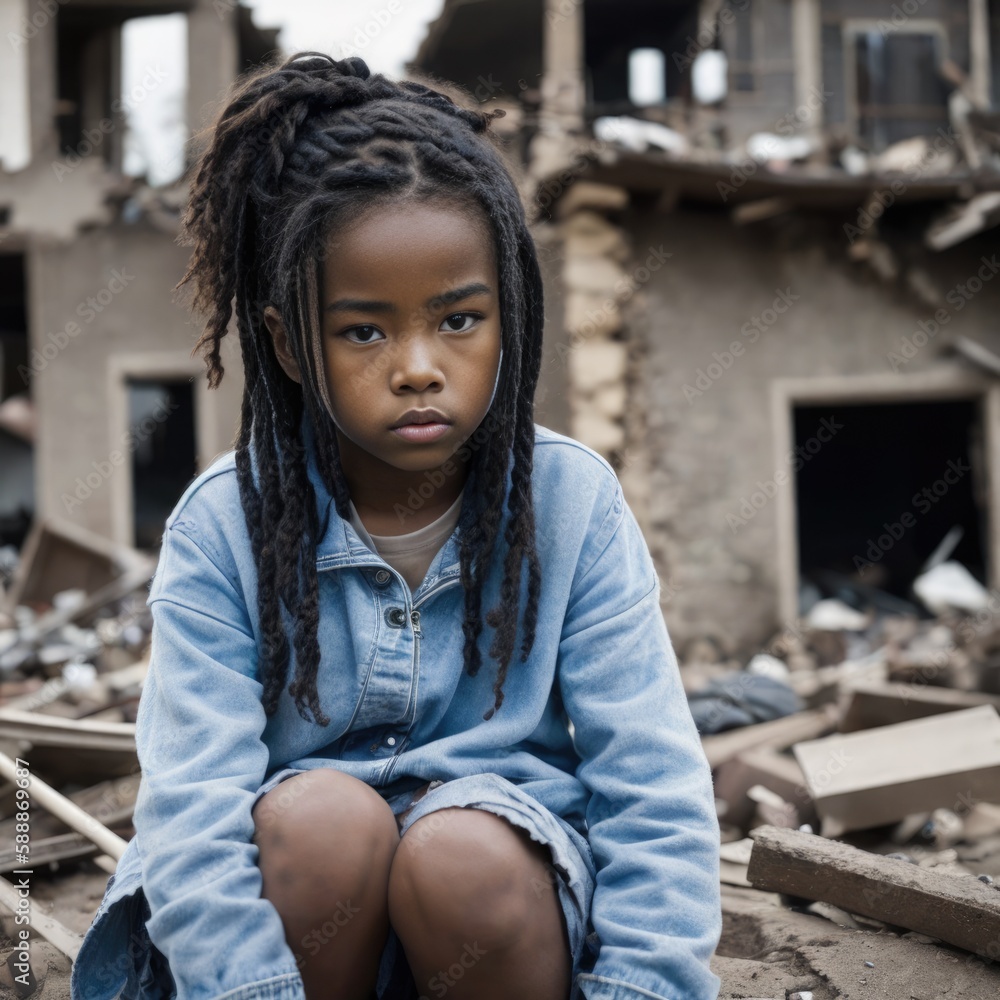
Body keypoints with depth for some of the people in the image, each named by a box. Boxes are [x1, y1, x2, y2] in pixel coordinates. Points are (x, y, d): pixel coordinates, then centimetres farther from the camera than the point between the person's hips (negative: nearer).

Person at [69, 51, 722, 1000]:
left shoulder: (572, 502, -9)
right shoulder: (222, 528, -11)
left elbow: (653, 789, -13)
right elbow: (191, 811, -18)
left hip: (506, 875, 0)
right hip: (300, 882, 0)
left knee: (462, 853, -31)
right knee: (322, 816, -31)